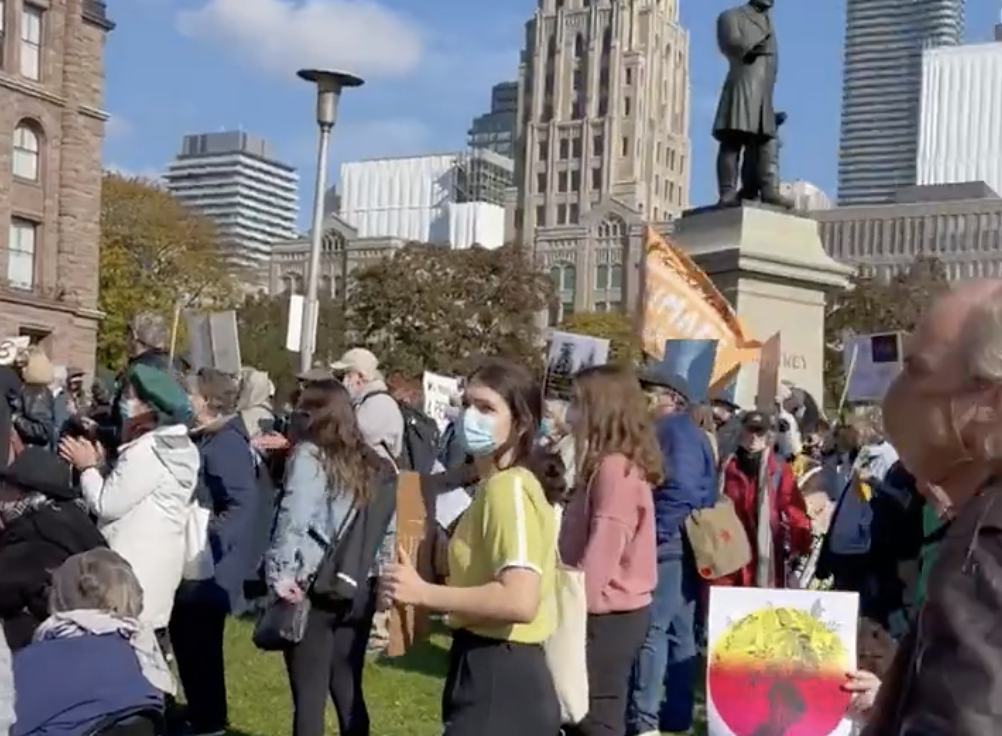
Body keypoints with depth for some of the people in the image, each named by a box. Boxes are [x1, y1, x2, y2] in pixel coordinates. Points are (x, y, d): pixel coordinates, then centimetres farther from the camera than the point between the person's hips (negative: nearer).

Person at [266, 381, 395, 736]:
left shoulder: (310, 456, -7)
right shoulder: (373, 464, 10)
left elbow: (293, 519, -16)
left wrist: (280, 575, -10)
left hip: (313, 588, -6)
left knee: (309, 695, 0)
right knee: (348, 690, 14)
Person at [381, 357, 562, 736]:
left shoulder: (509, 489, -17)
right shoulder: (499, 486, 14)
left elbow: (520, 600, -29)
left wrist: (423, 592, -23)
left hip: (498, 681, -11)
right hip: (500, 675, 11)